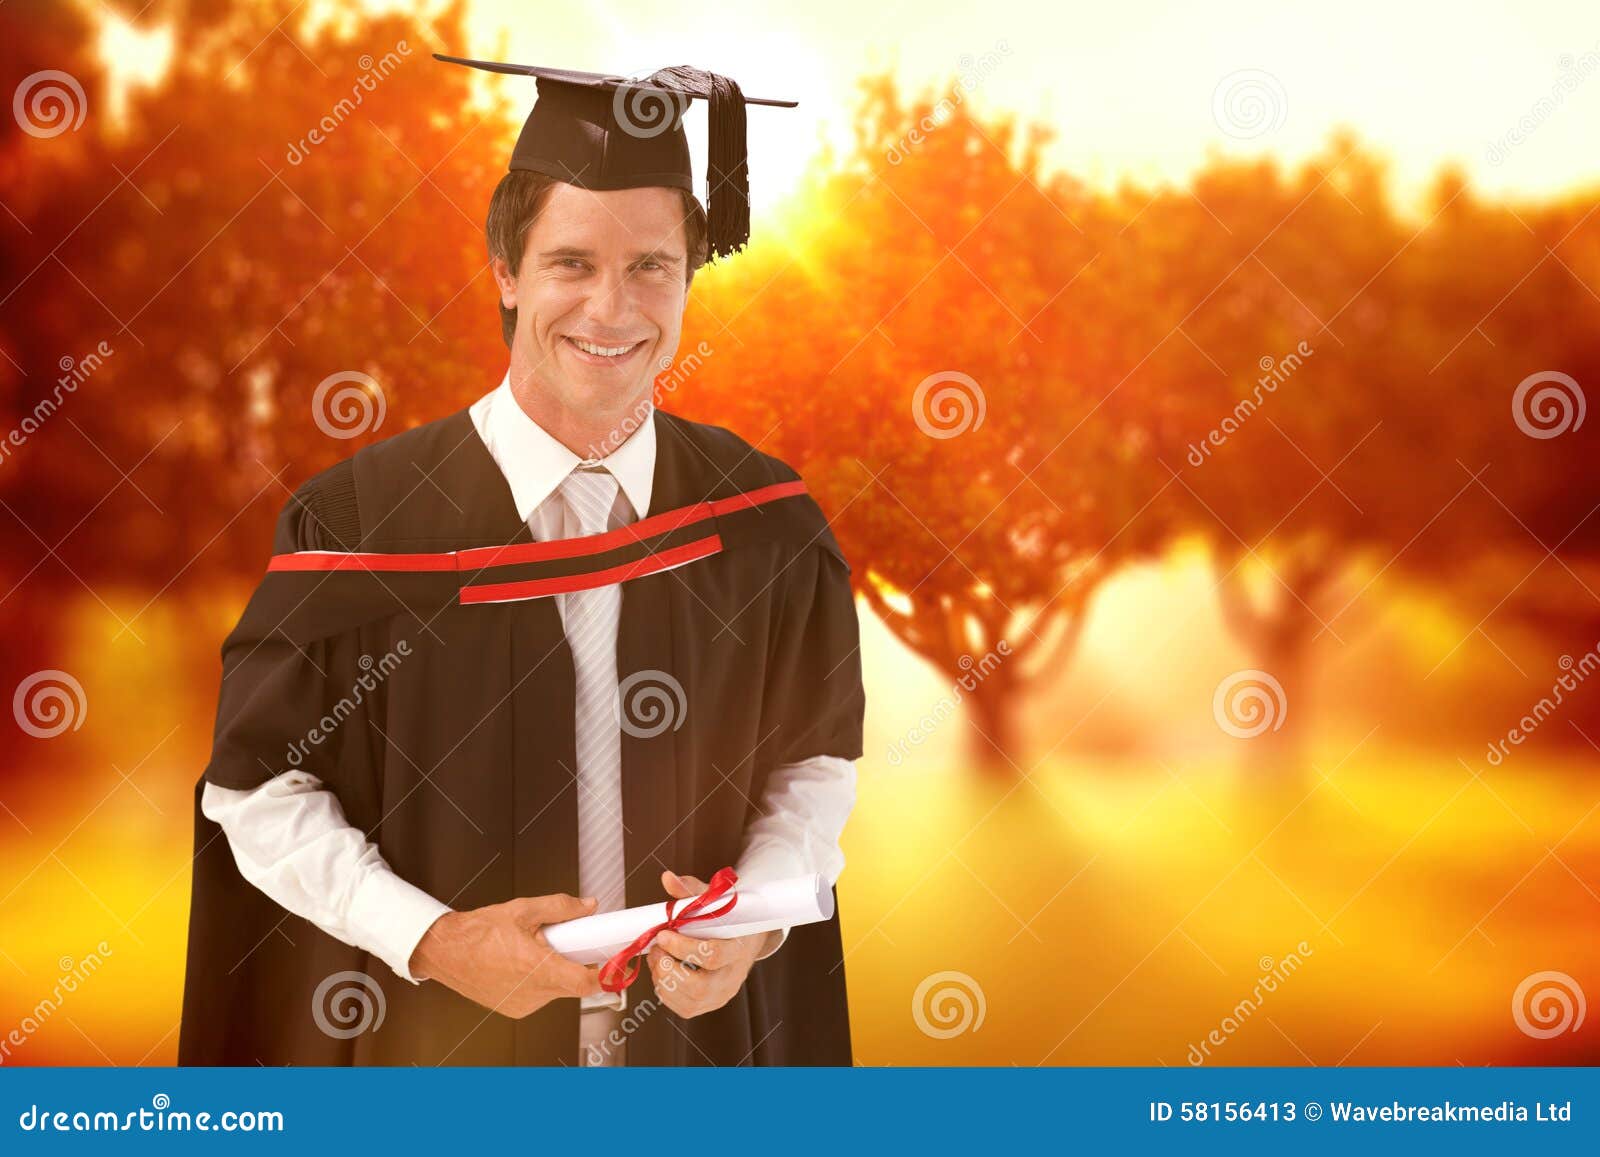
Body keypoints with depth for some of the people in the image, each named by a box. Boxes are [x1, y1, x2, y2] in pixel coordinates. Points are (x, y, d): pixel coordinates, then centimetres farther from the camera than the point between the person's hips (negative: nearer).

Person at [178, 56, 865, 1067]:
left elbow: (818, 758, 2)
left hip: (704, 1029, 2)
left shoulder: (764, 522, -8)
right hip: (431, 1036, -2)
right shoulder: (364, 518, -15)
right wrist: (433, 940, -19)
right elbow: (258, 784, -8)